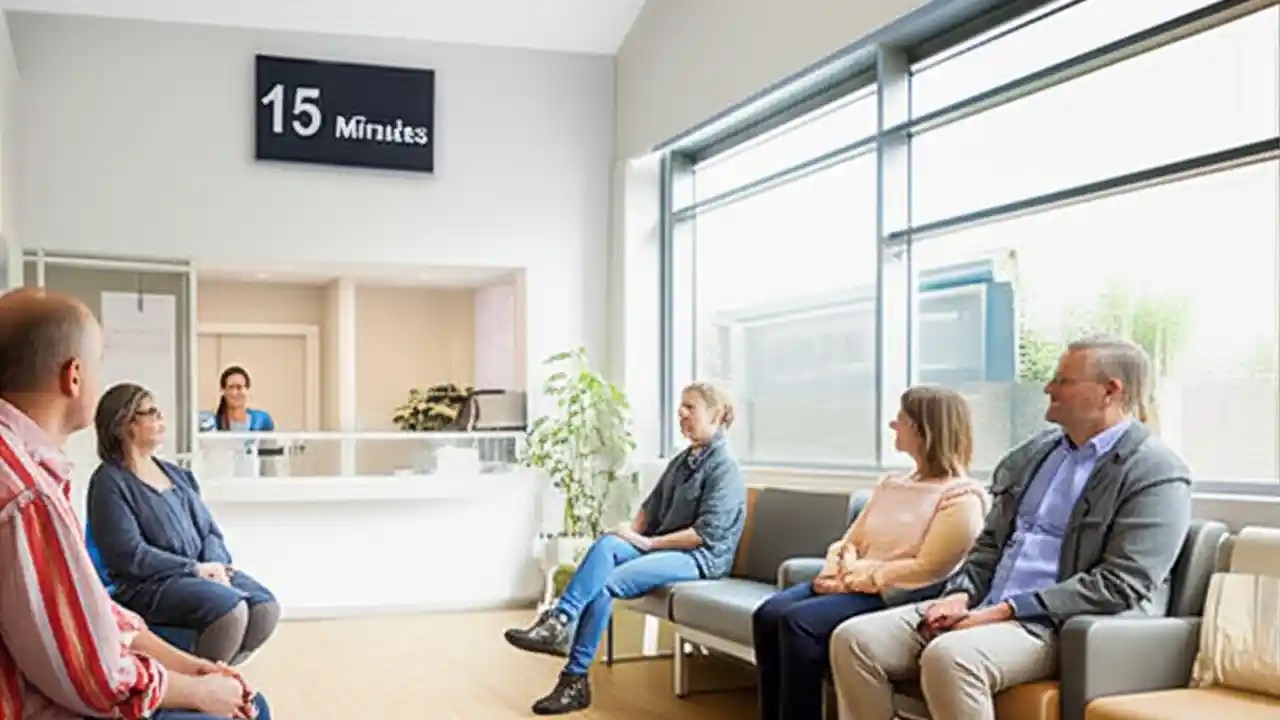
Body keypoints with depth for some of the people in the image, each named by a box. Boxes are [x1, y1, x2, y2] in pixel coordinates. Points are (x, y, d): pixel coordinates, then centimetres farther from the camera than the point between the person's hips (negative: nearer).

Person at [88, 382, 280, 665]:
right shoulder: (109, 481, -5)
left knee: (266, 607, -17)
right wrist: (195, 568, -15)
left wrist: (216, 564, -7)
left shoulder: (176, 474, 18)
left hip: (202, 571, 7)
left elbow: (209, 530, 15)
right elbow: (130, 554, -14)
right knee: (231, 608, -31)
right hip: (148, 583, -7)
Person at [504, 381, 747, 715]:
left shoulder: (724, 468, -10)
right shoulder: (682, 460, 16)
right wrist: (633, 534, -3)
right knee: (608, 543, -27)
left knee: (603, 583, -25)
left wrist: (648, 542, -17)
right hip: (664, 546, 7)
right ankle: (559, 622, -40)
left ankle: (575, 679, -26)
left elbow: (707, 533, -19)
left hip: (700, 557, -7)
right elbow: (650, 507, 19)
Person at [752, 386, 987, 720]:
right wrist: (839, 571, -3)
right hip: (855, 586, 8)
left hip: (899, 597, -8)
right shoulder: (891, 485, 21)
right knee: (768, 614, -18)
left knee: (799, 622, -29)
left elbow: (926, 569, -13)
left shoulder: (961, 497, -5)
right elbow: (848, 543, 19)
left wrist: (859, 577, -13)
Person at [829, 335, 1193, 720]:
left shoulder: (1155, 473, -7)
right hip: (984, 610, 8)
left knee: (948, 657, -36)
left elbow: (1119, 586, -16)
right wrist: (961, 594, 0)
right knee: (854, 639, -11)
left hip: (1060, 628, -7)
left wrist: (1007, 610, -18)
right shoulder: (1034, 453, 16)